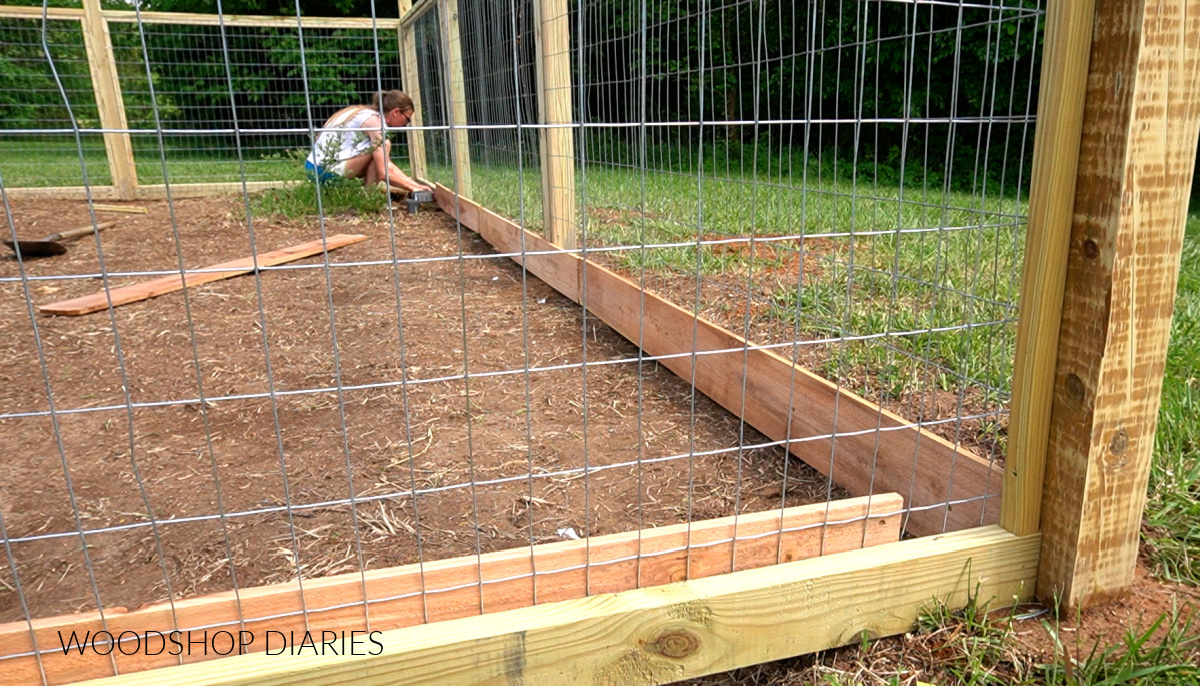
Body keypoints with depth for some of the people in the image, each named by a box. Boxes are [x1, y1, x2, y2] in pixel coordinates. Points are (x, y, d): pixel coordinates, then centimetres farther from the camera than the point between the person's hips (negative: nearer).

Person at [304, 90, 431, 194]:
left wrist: (411, 182, 16)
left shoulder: (364, 112, 17)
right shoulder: (374, 120, -10)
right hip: (327, 171, -10)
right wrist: (412, 187, -9)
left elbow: (385, 164, 22)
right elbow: (384, 172, -19)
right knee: (383, 146, -10)